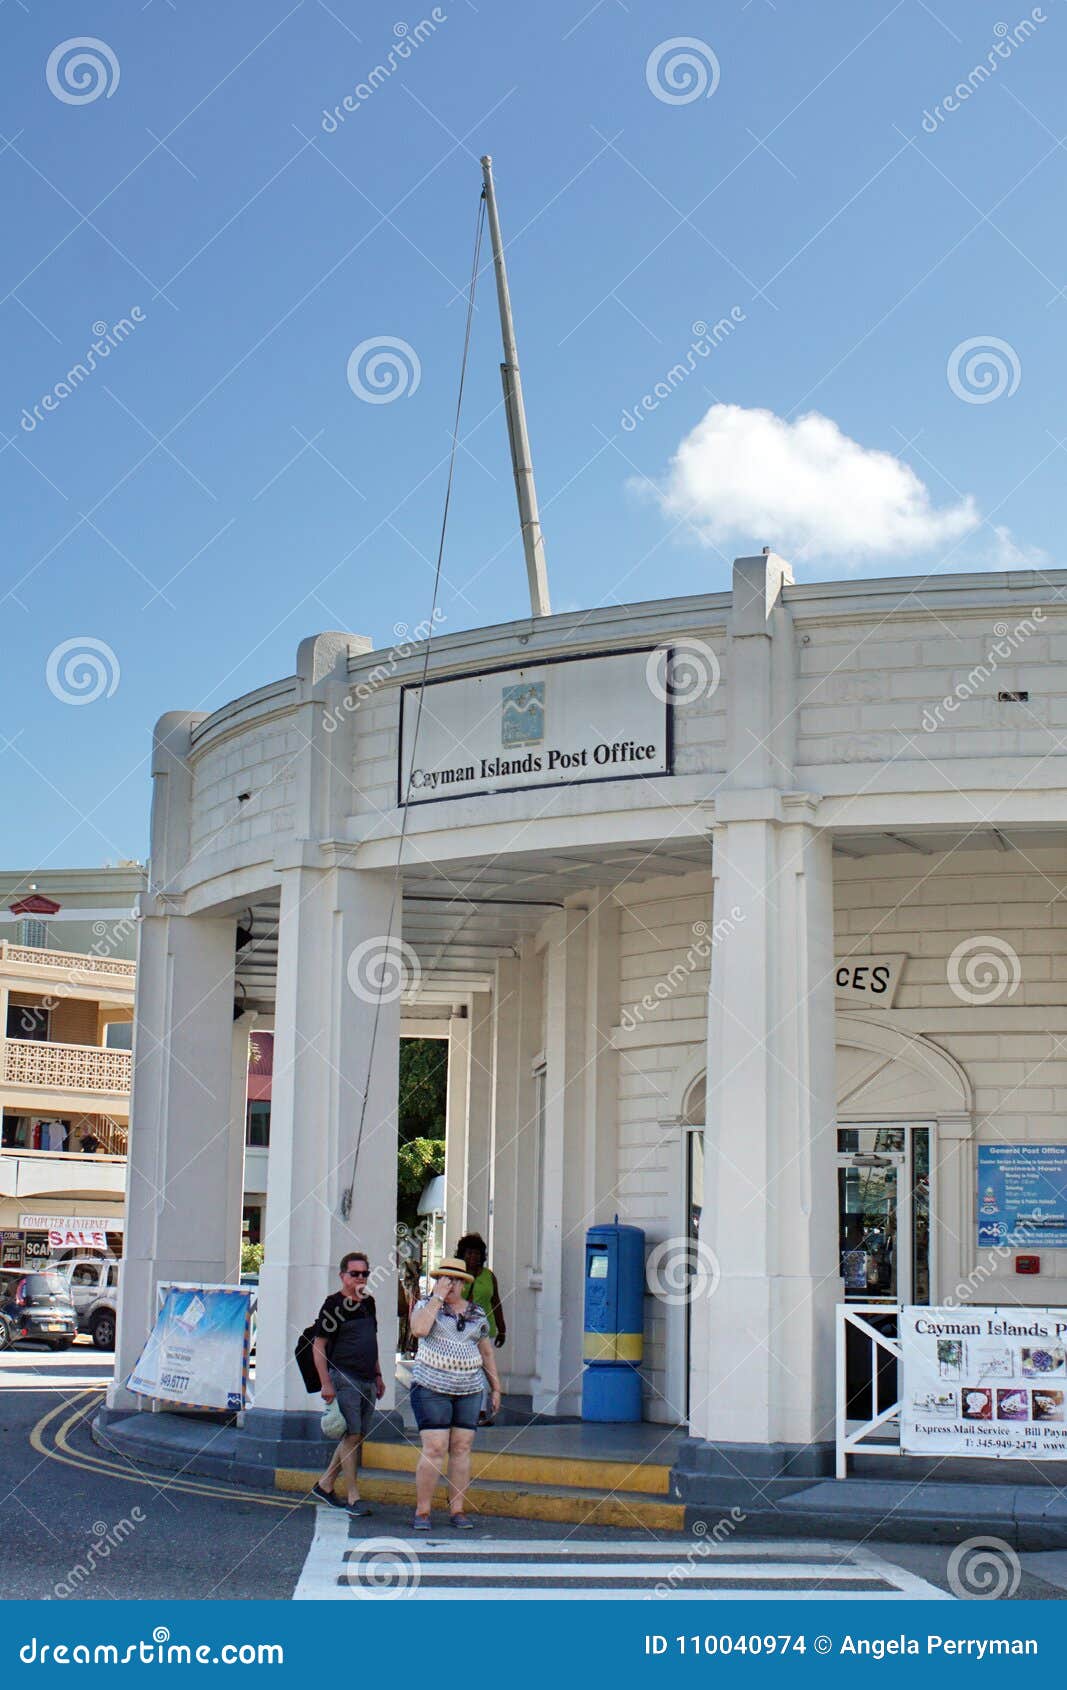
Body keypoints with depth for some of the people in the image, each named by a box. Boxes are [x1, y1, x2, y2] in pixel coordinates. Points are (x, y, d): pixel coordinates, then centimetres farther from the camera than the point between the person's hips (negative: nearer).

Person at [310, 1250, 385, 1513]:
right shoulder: (334, 1305, -7)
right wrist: (326, 1383, -15)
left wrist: (378, 1376, 21)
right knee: (352, 1435, -8)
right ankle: (353, 1497, -2)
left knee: (357, 1436, 9)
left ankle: (324, 1485, 22)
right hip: (344, 1379, -7)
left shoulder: (368, 1303, 14)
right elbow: (318, 1346, -9)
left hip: (367, 1381, 8)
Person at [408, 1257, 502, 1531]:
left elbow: (487, 1352, 19)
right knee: (434, 1450, -10)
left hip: (469, 1390, 4)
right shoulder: (426, 1305, 2)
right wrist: (437, 1297, -15)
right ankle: (422, 1511, -1)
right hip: (432, 1387, -3)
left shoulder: (477, 1314, 11)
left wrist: (496, 1387, 17)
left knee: (462, 1449, 3)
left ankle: (458, 1510, 10)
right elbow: (418, 1329, -19)